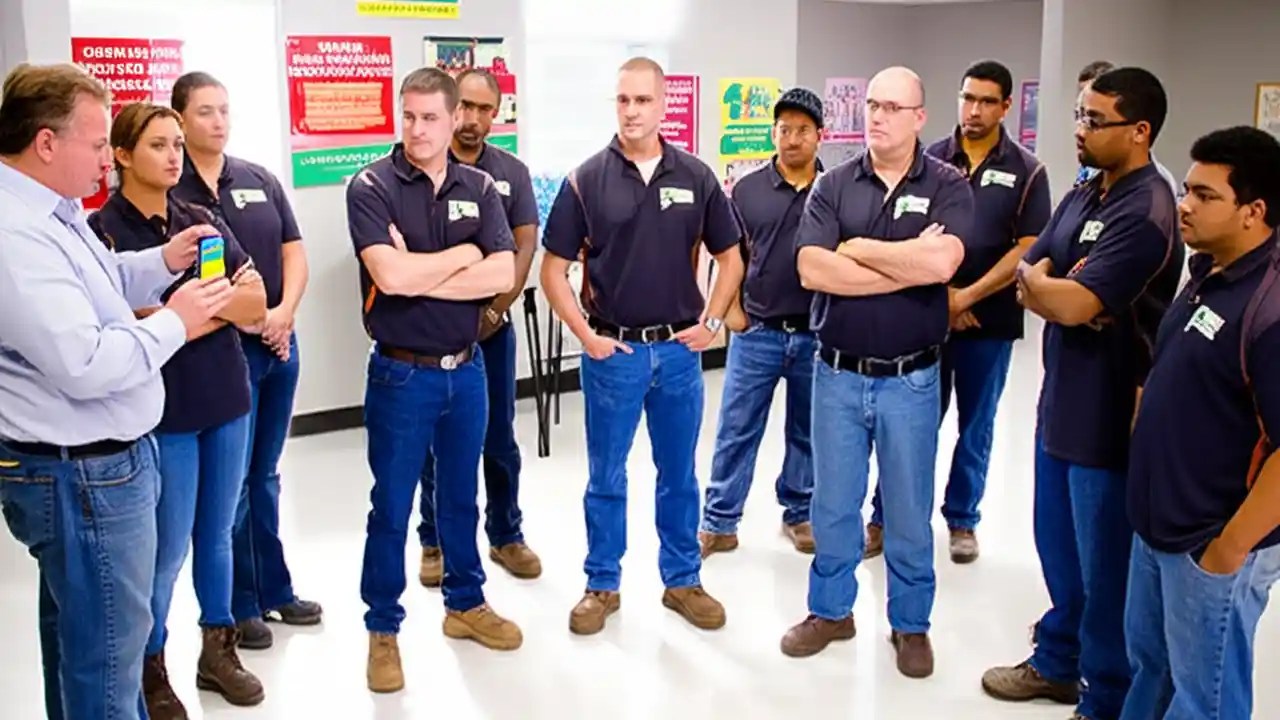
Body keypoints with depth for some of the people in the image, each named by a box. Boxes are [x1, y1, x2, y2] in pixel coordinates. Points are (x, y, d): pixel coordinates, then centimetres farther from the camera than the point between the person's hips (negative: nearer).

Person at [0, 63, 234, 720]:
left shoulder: (53, 213, 8)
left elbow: (94, 286, 25)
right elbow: (86, 364, -30)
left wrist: (163, 261, 7)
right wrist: (174, 323, -16)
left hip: (79, 464, 11)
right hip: (83, 475, -11)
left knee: (75, 635, 24)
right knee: (107, 648, 3)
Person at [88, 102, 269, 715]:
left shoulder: (203, 220, 7)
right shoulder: (103, 233, -8)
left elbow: (256, 308, -1)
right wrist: (229, 302, -11)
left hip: (227, 399, 5)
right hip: (162, 411, -5)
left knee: (217, 537, 15)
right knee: (168, 550, 4)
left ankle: (218, 651, 30)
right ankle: (151, 671, 22)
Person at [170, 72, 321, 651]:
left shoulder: (261, 180, 9)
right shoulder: (167, 189, -6)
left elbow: (294, 253, 8)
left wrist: (284, 311, -9)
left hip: (279, 343, 5)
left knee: (264, 475, 16)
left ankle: (274, 590, 27)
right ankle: (239, 604, 17)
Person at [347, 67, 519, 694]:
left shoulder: (479, 187, 3)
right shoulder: (371, 186, -9)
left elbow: (502, 275, -9)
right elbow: (389, 275, -24)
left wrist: (421, 276, -16)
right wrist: (462, 255, -10)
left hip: (466, 369, 4)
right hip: (401, 373, -4)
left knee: (460, 497, 19)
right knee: (391, 507, 7)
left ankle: (465, 604, 36)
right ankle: (382, 628, 23)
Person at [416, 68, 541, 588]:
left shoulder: (512, 172, 4)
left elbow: (526, 247, 1)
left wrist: (494, 312, -7)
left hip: (492, 325, 2)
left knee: (500, 438, 10)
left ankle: (506, 536, 24)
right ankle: (435, 542, 21)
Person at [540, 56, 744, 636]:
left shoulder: (695, 176, 1)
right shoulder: (586, 179, -5)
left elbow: (730, 258, 9)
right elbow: (554, 270, -2)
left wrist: (711, 322, 0)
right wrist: (586, 335, -8)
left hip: (679, 351, 2)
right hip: (613, 351, -1)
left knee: (679, 474, 13)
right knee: (605, 477, 9)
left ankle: (683, 580, 28)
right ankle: (602, 585, 24)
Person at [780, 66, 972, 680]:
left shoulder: (949, 186, -5)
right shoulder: (833, 185, 0)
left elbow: (941, 263, -24)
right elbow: (812, 270, -15)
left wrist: (856, 247, -13)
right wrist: (908, 265, -16)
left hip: (911, 380, -2)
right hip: (837, 375, 2)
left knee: (909, 511, 12)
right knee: (833, 502, 14)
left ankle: (911, 624, 30)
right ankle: (830, 610, 32)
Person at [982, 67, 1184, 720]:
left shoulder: (1145, 212, -20)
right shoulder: (1080, 198, 8)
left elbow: (1071, 304, -26)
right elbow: (1030, 289, 7)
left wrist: (1038, 280, -6)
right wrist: (1062, 288, -14)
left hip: (1110, 417, -8)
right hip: (1060, 403, 9)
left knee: (1105, 568, 7)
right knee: (1057, 549, 21)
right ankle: (1057, 661, 40)